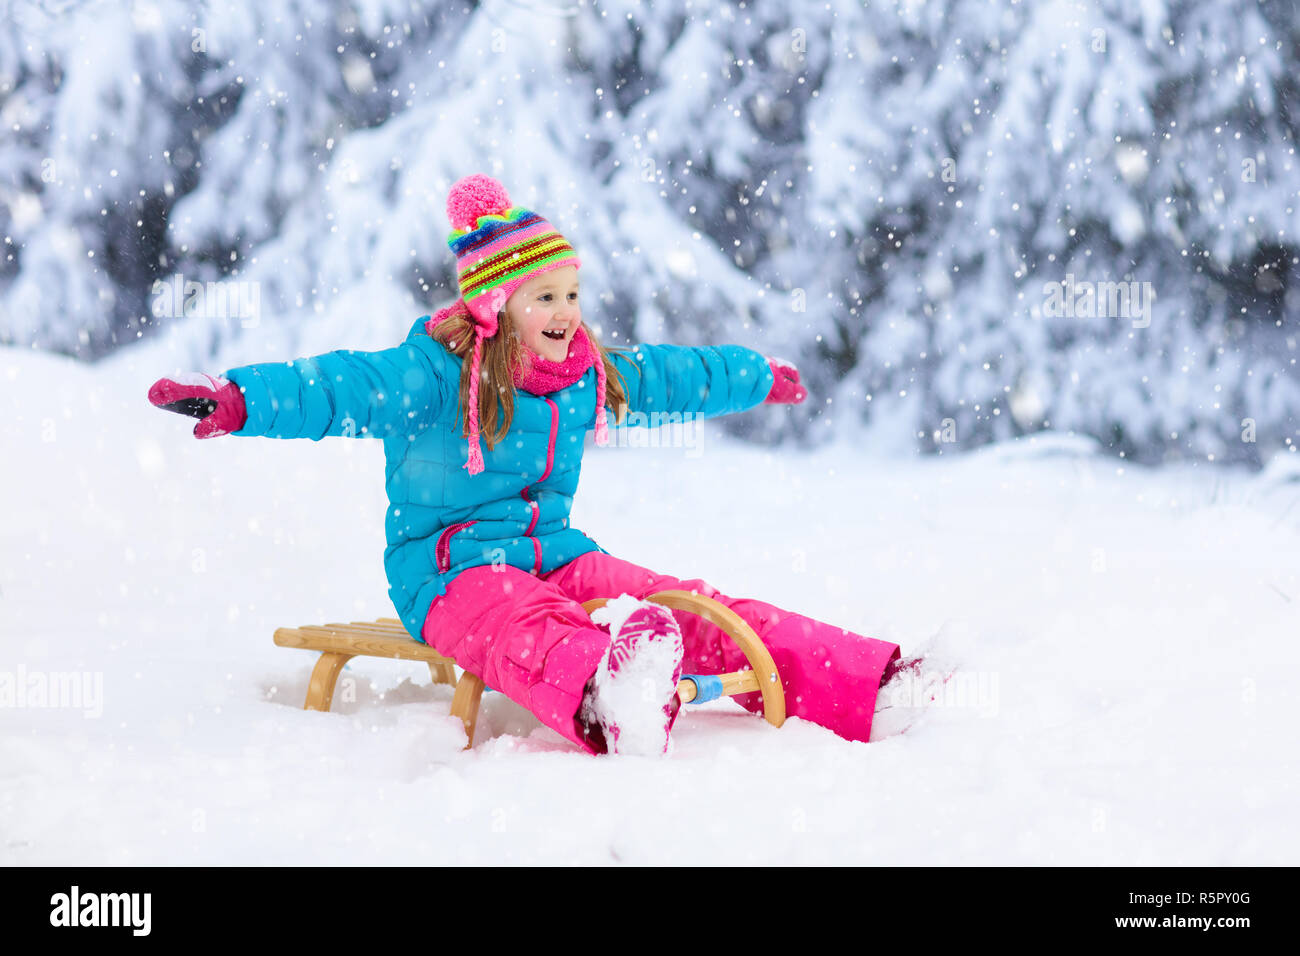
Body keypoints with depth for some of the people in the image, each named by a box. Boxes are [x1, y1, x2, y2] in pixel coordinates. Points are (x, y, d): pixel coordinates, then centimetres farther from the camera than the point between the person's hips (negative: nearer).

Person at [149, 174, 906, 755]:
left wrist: (760, 378, 44)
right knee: (535, 633, -41)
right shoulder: (437, 376, -11)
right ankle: (605, 703, -76)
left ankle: (861, 689, -23)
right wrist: (242, 399, -43)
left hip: (556, 554, 7)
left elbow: (669, 376, 28)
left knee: (696, 612, -14)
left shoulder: (589, 375, 10)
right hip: (451, 568, -6)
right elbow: (341, 389, -25)